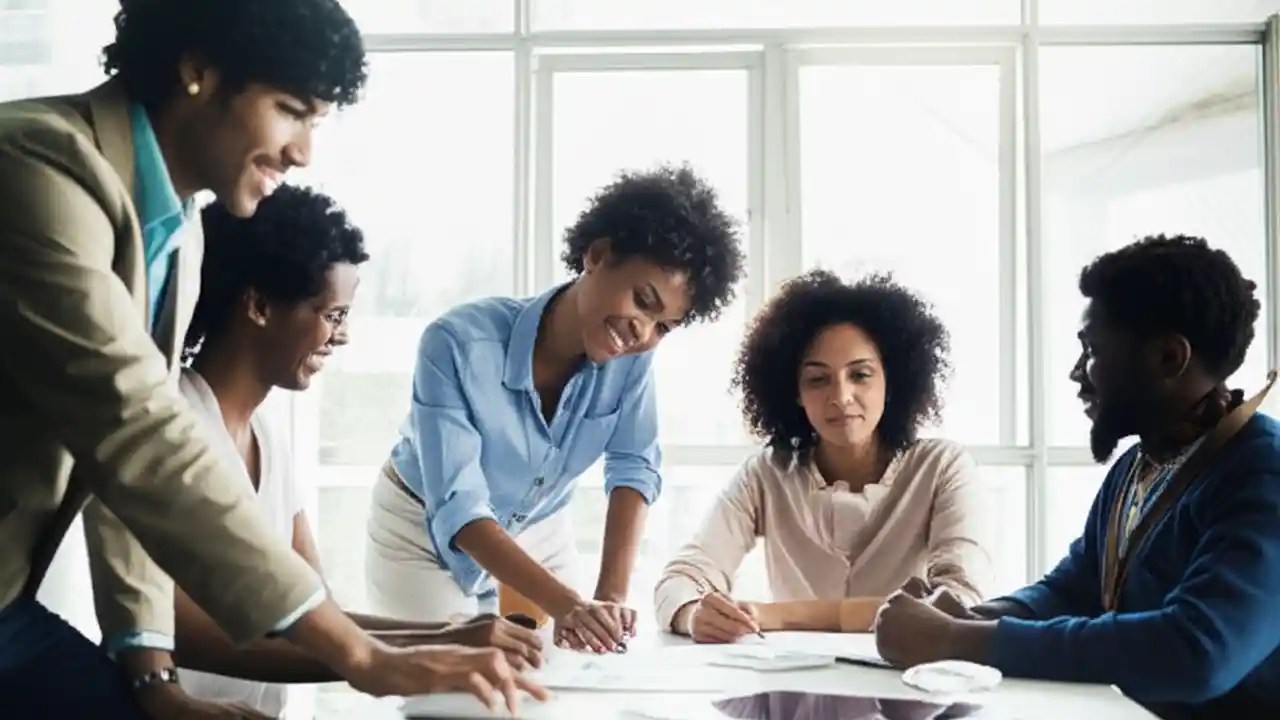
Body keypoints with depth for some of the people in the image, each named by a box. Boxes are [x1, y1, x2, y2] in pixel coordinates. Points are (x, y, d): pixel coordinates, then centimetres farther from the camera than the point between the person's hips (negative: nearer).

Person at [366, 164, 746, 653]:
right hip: (425, 534, -3)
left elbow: (633, 468, -12)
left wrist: (612, 594, -23)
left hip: (538, 535, 4)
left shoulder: (632, 354, -21)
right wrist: (564, 605, -46)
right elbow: (457, 510, -37)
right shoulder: (459, 344, -34)